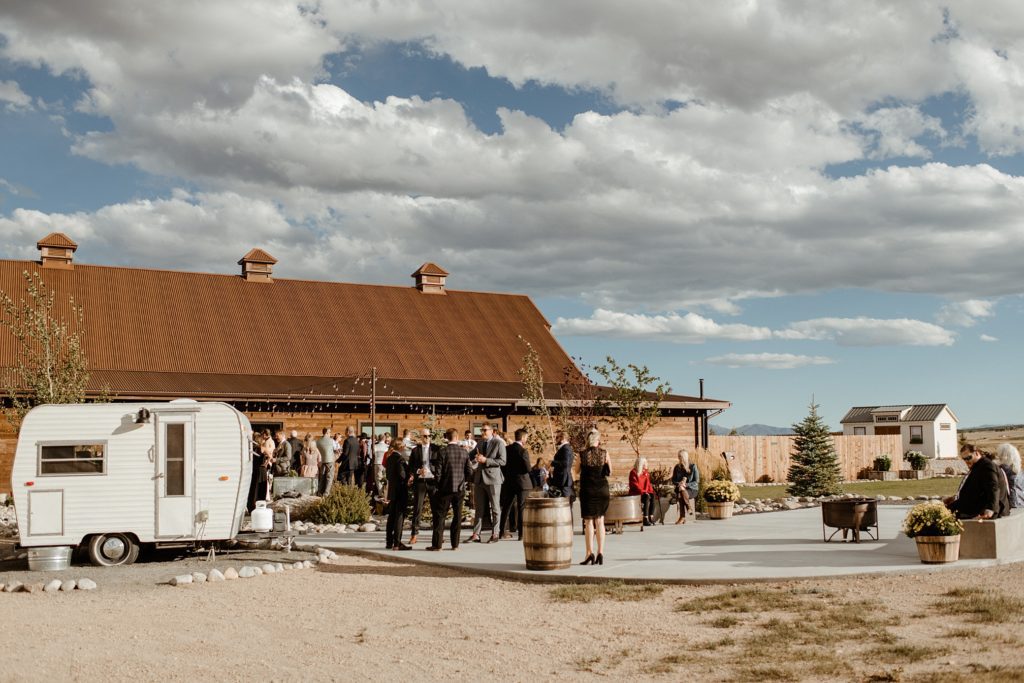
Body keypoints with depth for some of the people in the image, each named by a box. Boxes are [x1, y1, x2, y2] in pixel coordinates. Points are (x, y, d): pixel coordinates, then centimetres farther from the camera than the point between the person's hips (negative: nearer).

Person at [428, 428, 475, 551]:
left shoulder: (443, 452, -9)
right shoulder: (464, 452, -1)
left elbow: (438, 472, -9)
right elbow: (470, 472, 1)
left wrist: (439, 485, 7)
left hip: (446, 488, -3)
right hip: (460, 488, 3)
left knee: (439, 515, 3)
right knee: (457, 516, 9)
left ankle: (437, 544, 1)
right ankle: (455, 544, 10)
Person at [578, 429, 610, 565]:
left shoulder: (582, 455, -6)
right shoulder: (604, 453, -3)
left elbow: (577, 472, 3)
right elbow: (609, 472, 0)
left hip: (587, 490, -2)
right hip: (602, 489, 2)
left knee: (588, 522, 3)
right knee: (600, 521, 10)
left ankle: (590, 553, -5)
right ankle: (600, 553, 7)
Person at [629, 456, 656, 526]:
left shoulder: (646, 472, 16)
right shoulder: (633, 472, -5)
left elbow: (648, 484, 17)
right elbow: (634, 485, -13)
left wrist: (651, 491, -2)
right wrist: (643, 492, -22)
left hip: (646, 492, 6)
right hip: (635, 493, -6)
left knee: (652, 496, -25)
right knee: (646, 497, -33)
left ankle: (651, 517, -28)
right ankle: (645, 519, -37)